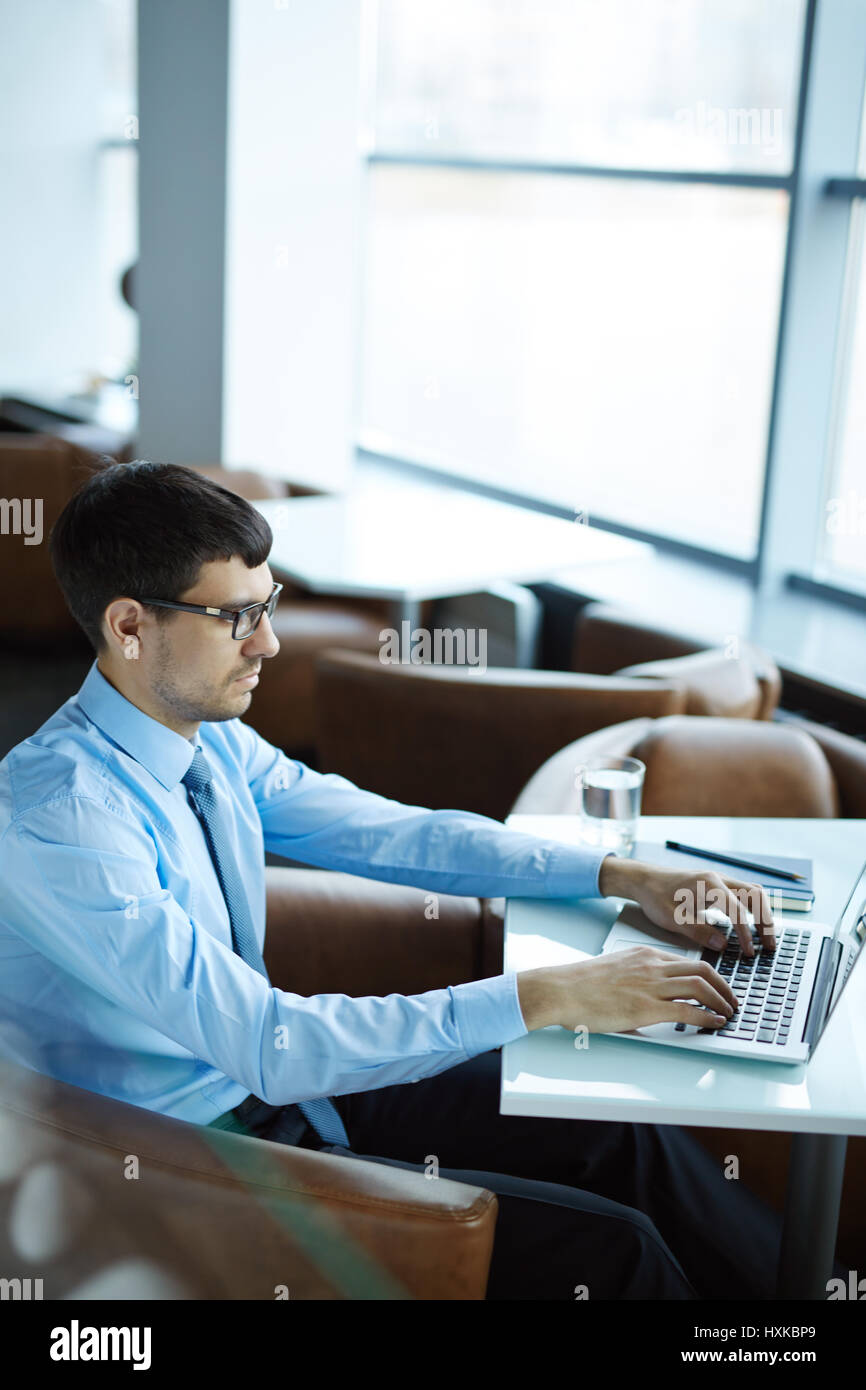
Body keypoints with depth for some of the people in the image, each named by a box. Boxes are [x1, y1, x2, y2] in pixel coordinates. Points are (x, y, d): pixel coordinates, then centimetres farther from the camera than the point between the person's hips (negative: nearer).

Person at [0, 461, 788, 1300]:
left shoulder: (209, 736, -2)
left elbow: (390, 832, 5)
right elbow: (267, 1046, -30)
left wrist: (620, 876, -3)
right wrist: (540, 997, -30)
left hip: (282, 1074, 7)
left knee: (626, 1139, -3)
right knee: (606, 1246, -15)